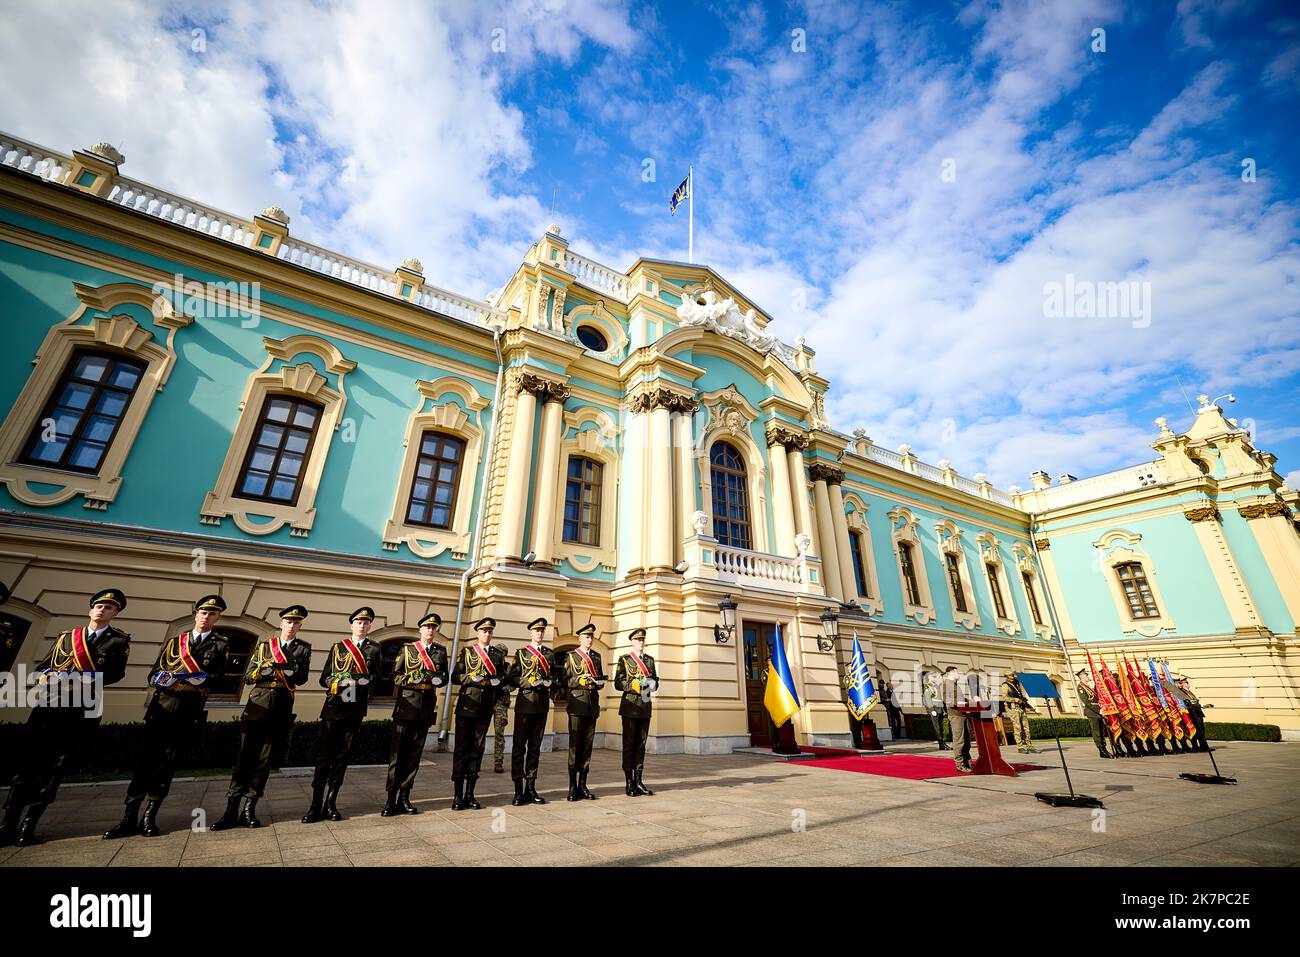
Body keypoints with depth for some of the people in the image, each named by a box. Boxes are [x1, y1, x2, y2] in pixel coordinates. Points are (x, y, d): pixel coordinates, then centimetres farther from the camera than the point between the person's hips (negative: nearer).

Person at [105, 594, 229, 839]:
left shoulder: (221, 645, 7)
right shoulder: (173, 641, 16)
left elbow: (219, 678, -4)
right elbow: (154, 675, 11)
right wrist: (165, 679, -11)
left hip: (189, 709, -2)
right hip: (161, 705, 2)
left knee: (167, 762, 3)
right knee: (145, 759, 1)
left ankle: (150, 817, 12)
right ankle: (130, 817, 9)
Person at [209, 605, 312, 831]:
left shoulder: (303, 648, 6)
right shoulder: (264, 645, 10)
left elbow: (302, 678, -7)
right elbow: (247, 677, 6)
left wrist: (291, 668, -26)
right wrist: (264, 668, -14)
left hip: (281, 710, -1)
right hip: (257, 706, 1)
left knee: (264, 760, 5)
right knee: (244, 757, 1)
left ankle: (249, 810, 15)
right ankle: (231, 810, 11)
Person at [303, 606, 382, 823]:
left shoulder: (375, 649, 9)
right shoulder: (338, 647, 11)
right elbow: (324, 678, 9)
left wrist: (366, 680, -15)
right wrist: (338, 681, -10)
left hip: (356, 710, 0)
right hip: (333, 707, 0)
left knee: (342, 756, 7)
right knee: (324, 756, 2)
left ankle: (331, 804, 16)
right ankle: (316, 805, 10)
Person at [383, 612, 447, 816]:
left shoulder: (441, 651, 10)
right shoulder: (407, 648, 4)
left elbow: (445, 677, 12)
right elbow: (394, 675, 1)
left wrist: (438, 678, -10)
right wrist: (410, 678, -17)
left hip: (426, 709, 3)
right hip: (406, 706, -2)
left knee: (414, 753, 9)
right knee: (397, 753, 1)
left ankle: (404, 798, 19)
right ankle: (391, 799, 10)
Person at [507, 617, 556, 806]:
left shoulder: (550, 654, 13)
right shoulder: (522, 653, 4)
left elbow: (554, 676, 16)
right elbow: (512, 678, -2)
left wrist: (550, 683, -5)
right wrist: (529, 682, -16)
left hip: (543, 705, 3)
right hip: (525, 703, -3)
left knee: (535, 746, 8)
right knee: (519, 746, 0)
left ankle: (530, 788, 16)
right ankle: (518, 790, 7)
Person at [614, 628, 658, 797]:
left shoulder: (650, 660, 14)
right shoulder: (624, 660, 1)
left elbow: (655, 681, 16)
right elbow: (618, 683, -5)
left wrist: (652, 684, -6)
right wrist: (633, 685, -20)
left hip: (645, 707, 4)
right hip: (630, 706, -4)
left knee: (641, 745, 8)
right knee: (629, 745, 0)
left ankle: (638, 781, 16)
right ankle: (629, 783, 8)